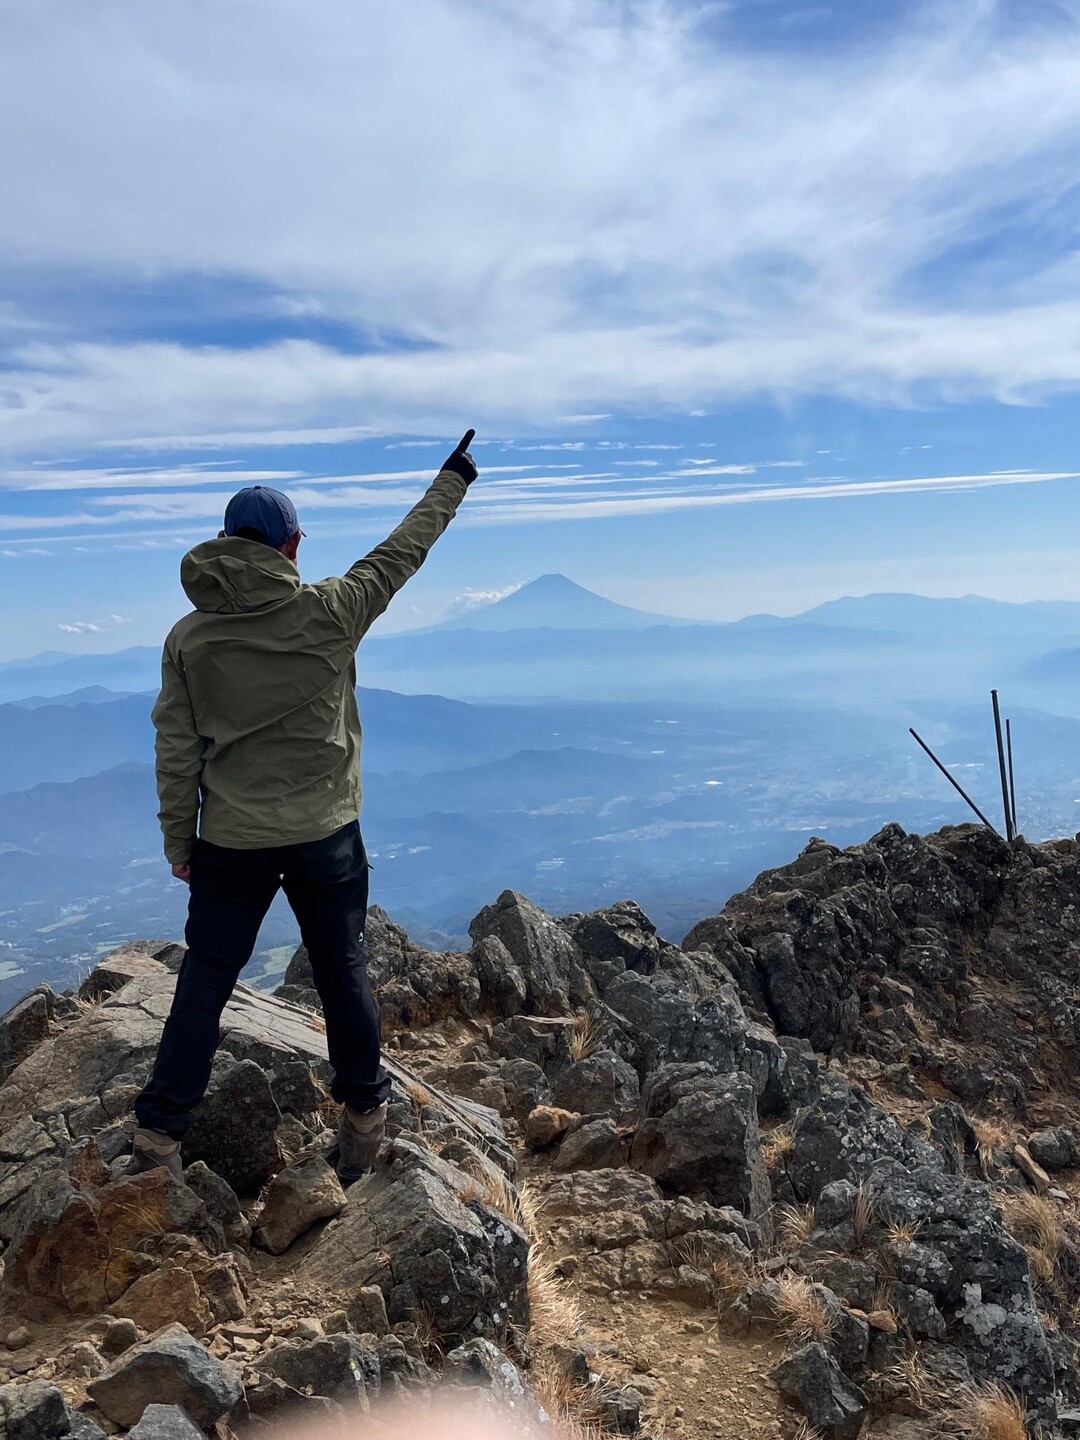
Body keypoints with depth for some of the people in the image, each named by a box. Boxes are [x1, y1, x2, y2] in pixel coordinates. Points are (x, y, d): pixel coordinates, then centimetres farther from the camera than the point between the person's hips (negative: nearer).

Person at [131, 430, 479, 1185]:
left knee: (205, 977, 13)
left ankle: (159, 1132, 20)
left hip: (230, 842, 1)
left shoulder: (188, 638, -5)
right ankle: (364, 1112, 30)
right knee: (343, 971, 14)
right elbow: (402, 552, 2)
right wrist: (455, 477, 15)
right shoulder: (330, 613, -10)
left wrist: (179, 842, 8)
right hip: (326, 836, -1)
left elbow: (176, 755, -3)